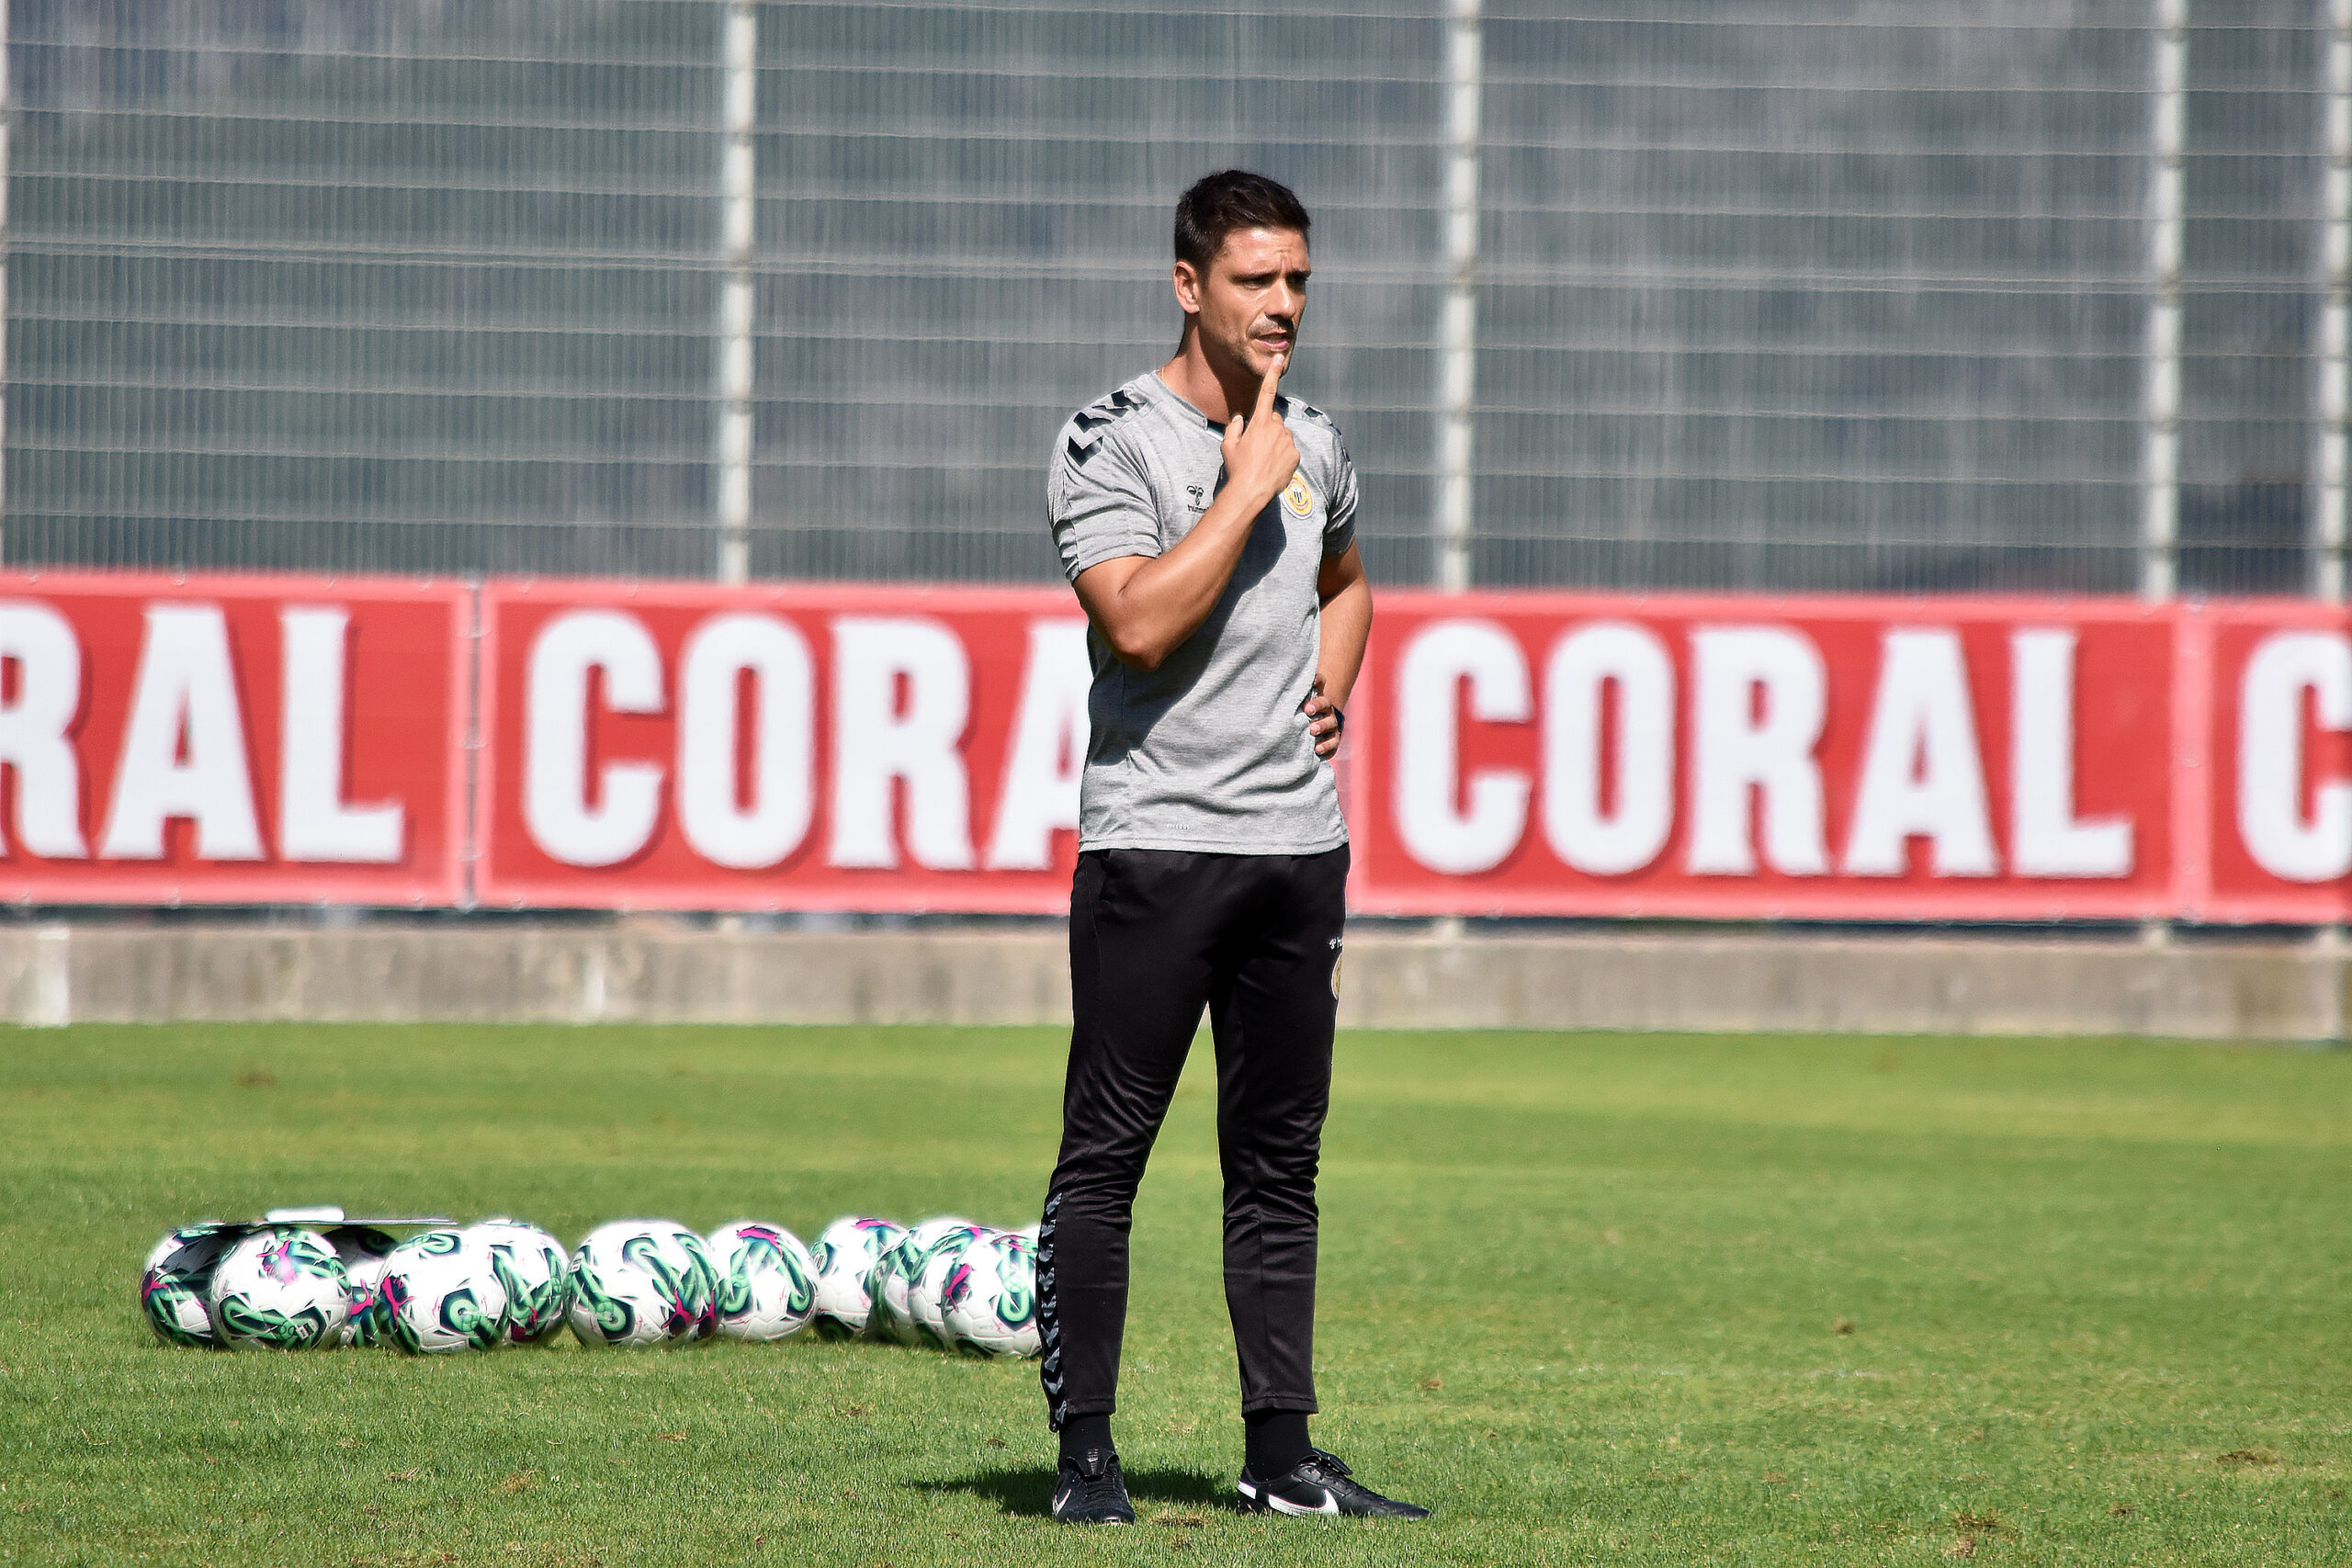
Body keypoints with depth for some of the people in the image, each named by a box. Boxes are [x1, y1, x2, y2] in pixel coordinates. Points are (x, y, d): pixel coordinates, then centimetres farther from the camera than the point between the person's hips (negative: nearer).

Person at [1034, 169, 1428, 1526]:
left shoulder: (1313, 447, 12)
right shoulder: (1112, 442, -7)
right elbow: (1139, 623, -20)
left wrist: (1330, 692, 14)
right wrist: (1247, 484, -15)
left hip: (1298, 843, 6)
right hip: (1154, 841, -6)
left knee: (1280, 1163, 8)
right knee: (1106, 1156, -6)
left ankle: (1283, 1455, 12)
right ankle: (1087, 1453, -3)